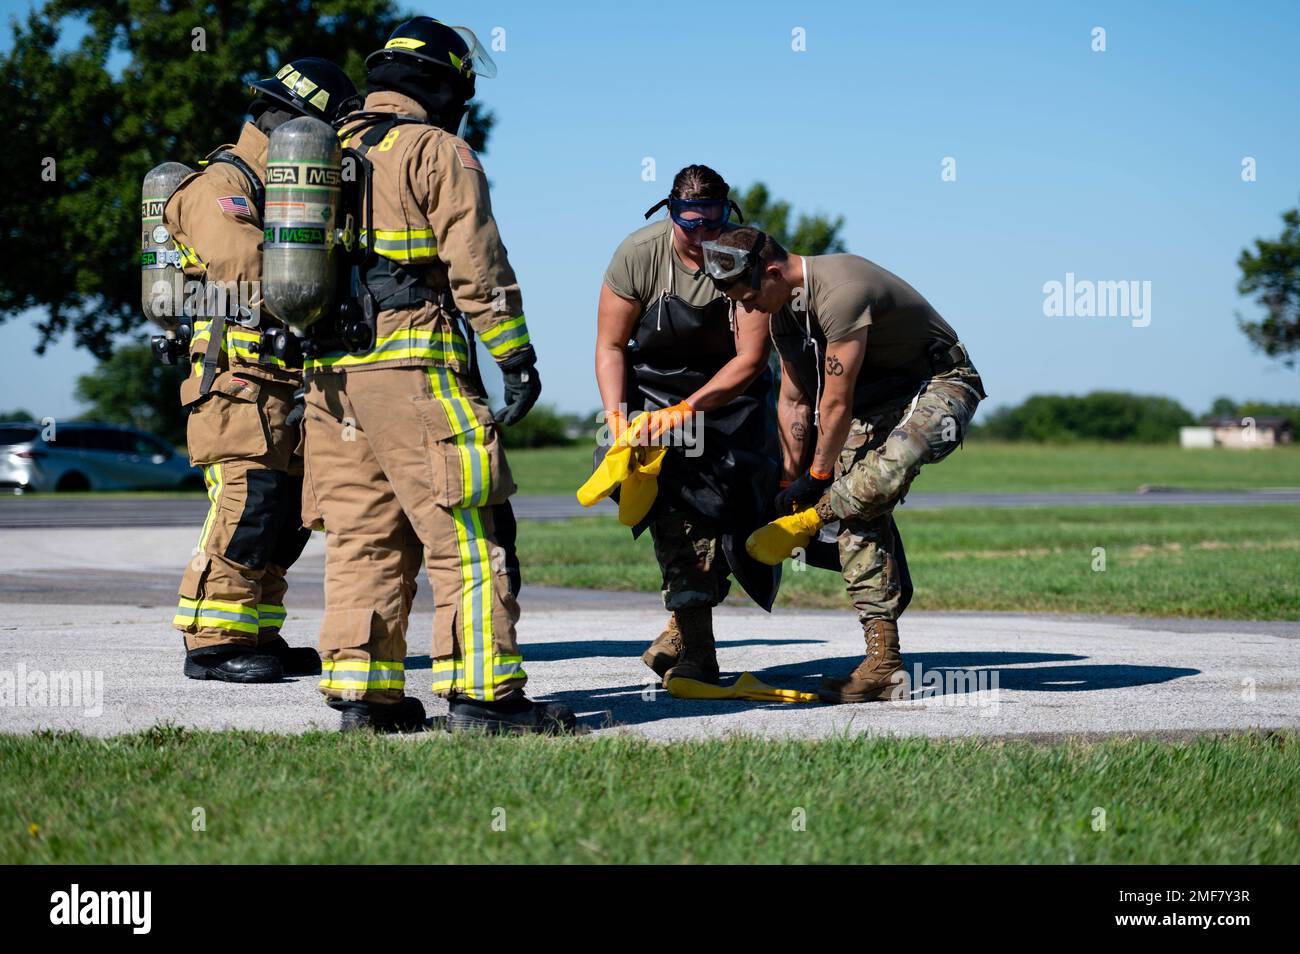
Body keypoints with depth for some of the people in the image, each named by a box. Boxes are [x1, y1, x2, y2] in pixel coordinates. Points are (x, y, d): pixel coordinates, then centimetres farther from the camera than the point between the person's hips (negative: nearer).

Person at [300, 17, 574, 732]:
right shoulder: (438, 152, -3)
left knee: (362, 539, 9)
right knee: (464, 538, -5)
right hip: (414, 369, -7)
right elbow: (476, 266, -10)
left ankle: (361, 691, 6)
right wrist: (517, 358, -9)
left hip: (332, 376, 7)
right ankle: (482, 693, -8)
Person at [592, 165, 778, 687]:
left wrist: (686, 410, -30)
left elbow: (750, 359, -21)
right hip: (654, 384, 0)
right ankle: (693, 644, -20)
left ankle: (685, 624, 4)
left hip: (730, 387, 0)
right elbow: (611, 345, -8)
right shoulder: (638, 254, -19)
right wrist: (617, 418, -21)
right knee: (673, 494, -18)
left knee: (732, 501, -12)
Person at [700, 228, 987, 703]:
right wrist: (790, 480, 10)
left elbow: (836, 403, -23)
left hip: (942, 383, -9)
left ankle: (810, 520, -6)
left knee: (882, 476, -37)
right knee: (860, 512, -11)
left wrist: (816, 478, -12)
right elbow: (794, 399, 11)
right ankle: (883, 663, -14)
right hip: (880, 396, 9)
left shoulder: (840, 292, -31)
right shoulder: (783, 310, 1)